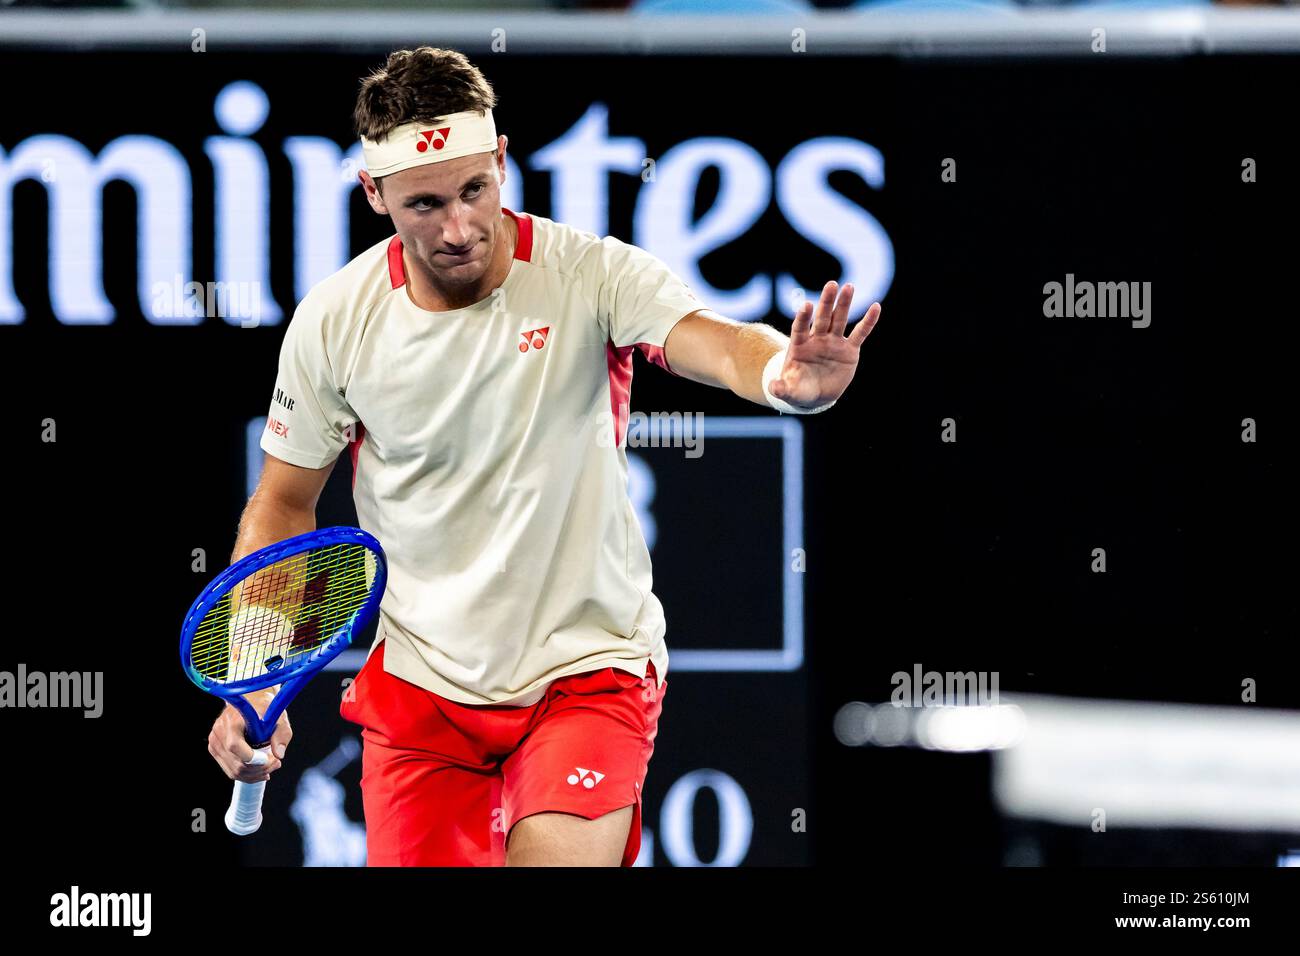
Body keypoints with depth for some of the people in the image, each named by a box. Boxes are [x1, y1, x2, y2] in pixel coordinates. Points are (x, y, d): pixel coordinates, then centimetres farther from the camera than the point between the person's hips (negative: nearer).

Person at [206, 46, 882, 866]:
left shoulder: (594, 275, -15)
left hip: (588, 668, -3)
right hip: (421, 684, 3)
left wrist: (782, 375, -59)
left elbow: (708, 341, -34)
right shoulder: (334, 321, -6)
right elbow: (285, 501, 6)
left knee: (559, 857, -24)